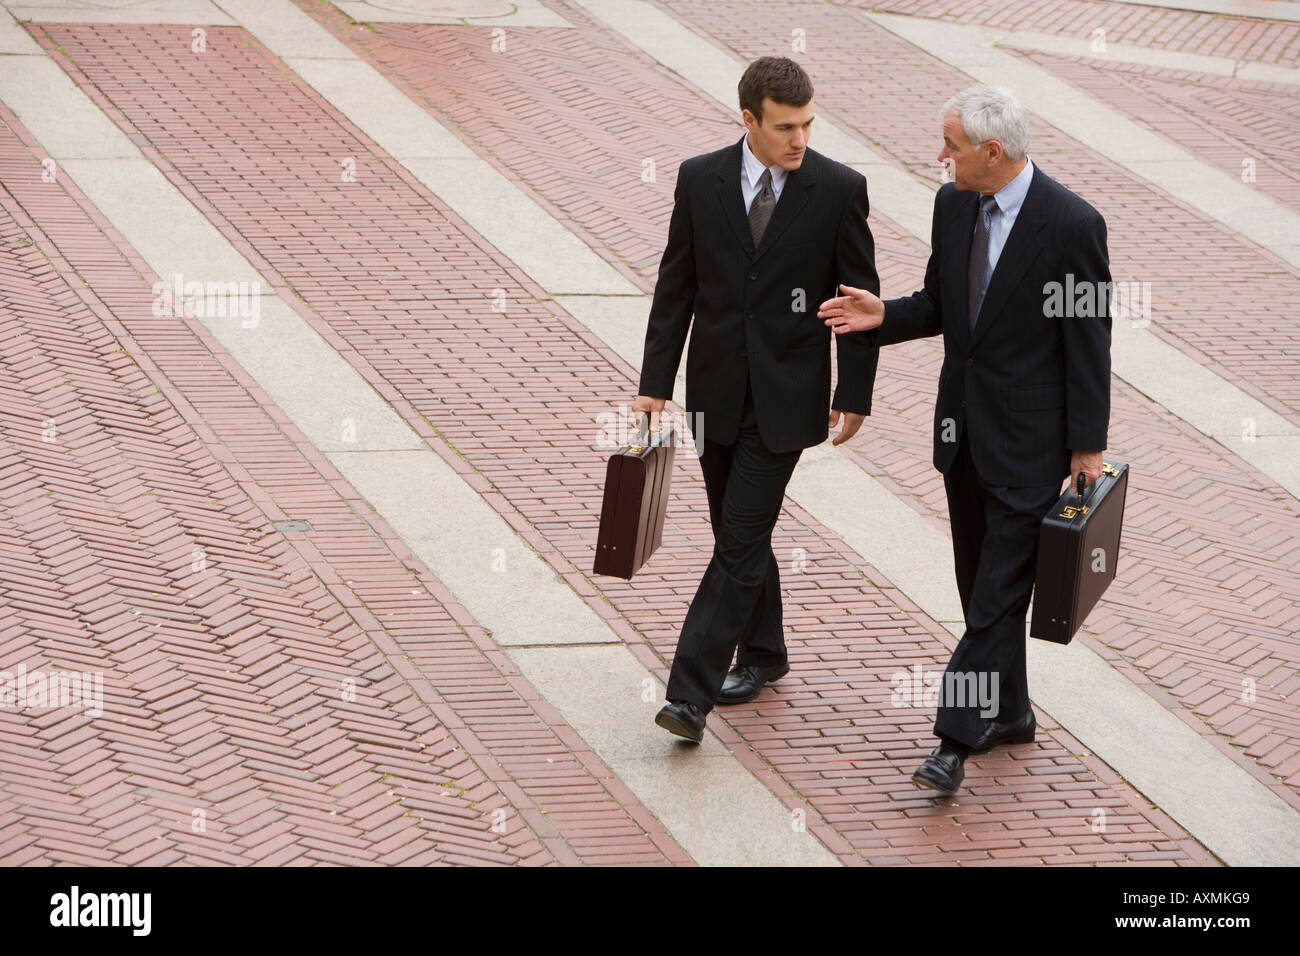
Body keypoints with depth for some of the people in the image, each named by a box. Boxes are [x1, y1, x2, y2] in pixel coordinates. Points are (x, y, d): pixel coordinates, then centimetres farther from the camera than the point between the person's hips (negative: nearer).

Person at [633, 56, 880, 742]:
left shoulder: (838, 189, -8)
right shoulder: (700, 180, -2)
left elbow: (861, 297, -1)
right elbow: (676, 287, 3)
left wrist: (855, 395, -1)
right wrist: (655, 385, 0)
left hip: (786, 395, -3)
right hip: (716, 389, 3)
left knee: (739, 544, -9)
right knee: (739, 534, 16)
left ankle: (691, 693, -11)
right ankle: (762, 653, 36)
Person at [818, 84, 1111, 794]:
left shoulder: (1071, 224, -17)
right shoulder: (953, 205, 3)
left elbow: (1089, 341, -13)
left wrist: (1087, 446, -11)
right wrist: (884, 316, -6)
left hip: (1029, 435, -7)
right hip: (963, 425, 7)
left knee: (1000, 589, -6)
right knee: (980, 580, 16)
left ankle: (956, 739, -7)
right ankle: (1008, 713, 30)